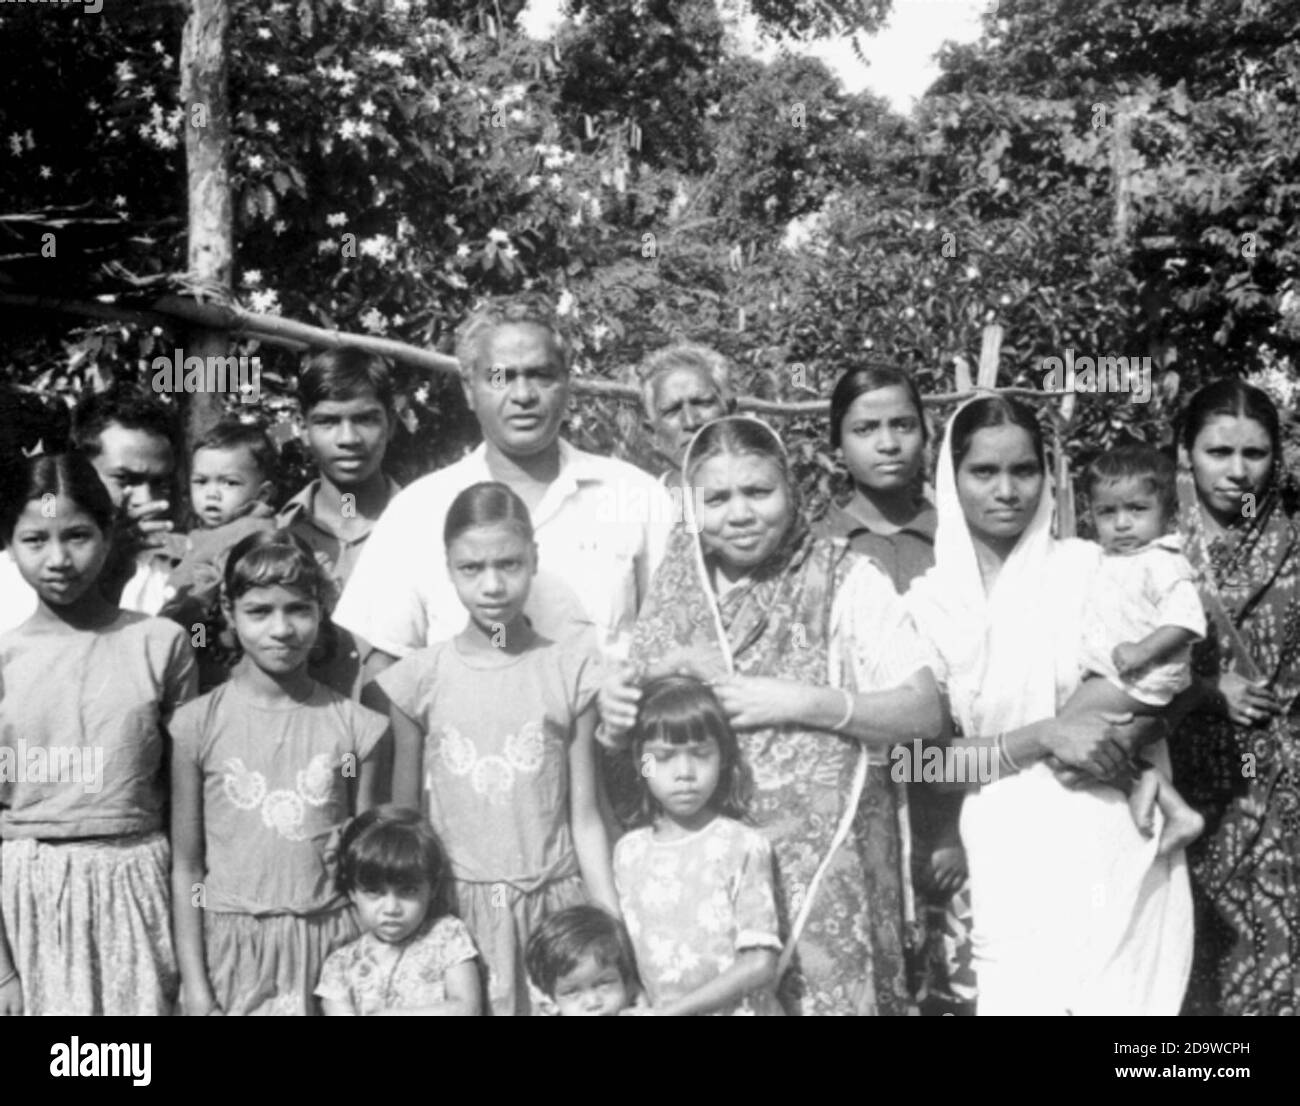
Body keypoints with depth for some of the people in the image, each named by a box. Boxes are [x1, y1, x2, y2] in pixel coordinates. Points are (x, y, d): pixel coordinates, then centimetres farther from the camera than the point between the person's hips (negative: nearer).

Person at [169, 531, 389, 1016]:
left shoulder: (354, 725, -2)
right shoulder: (198, 724, -4)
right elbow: (186, 866, -1)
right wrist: (195, 986, -2)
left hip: (331, 938, 1)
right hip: (233, 943, 0)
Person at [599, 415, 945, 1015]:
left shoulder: (846, 581, -6)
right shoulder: (673, 590, 5)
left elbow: (925, 715, -8)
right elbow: (634, 740, 15)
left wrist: (803, 702, -19)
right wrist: (614, 712, -7)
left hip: (821, 866, -3)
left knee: (825, 987, -3)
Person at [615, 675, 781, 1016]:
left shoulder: (744, 845, -6)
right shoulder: (628, 851, 6)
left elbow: (761, 963, -10)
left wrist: (674, 1009, -11)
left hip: (736, 1008, -3)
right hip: (653, 1009, 3)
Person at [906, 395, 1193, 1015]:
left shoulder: (1091, 566, 2)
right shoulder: (930, 602, 2)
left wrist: (1116, 735, -15)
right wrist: (1044, 737, -15)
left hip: (1122, 843, 1)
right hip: (1015, 858, 0)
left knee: (1126, 997, 0)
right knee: (1018, 996, -5)